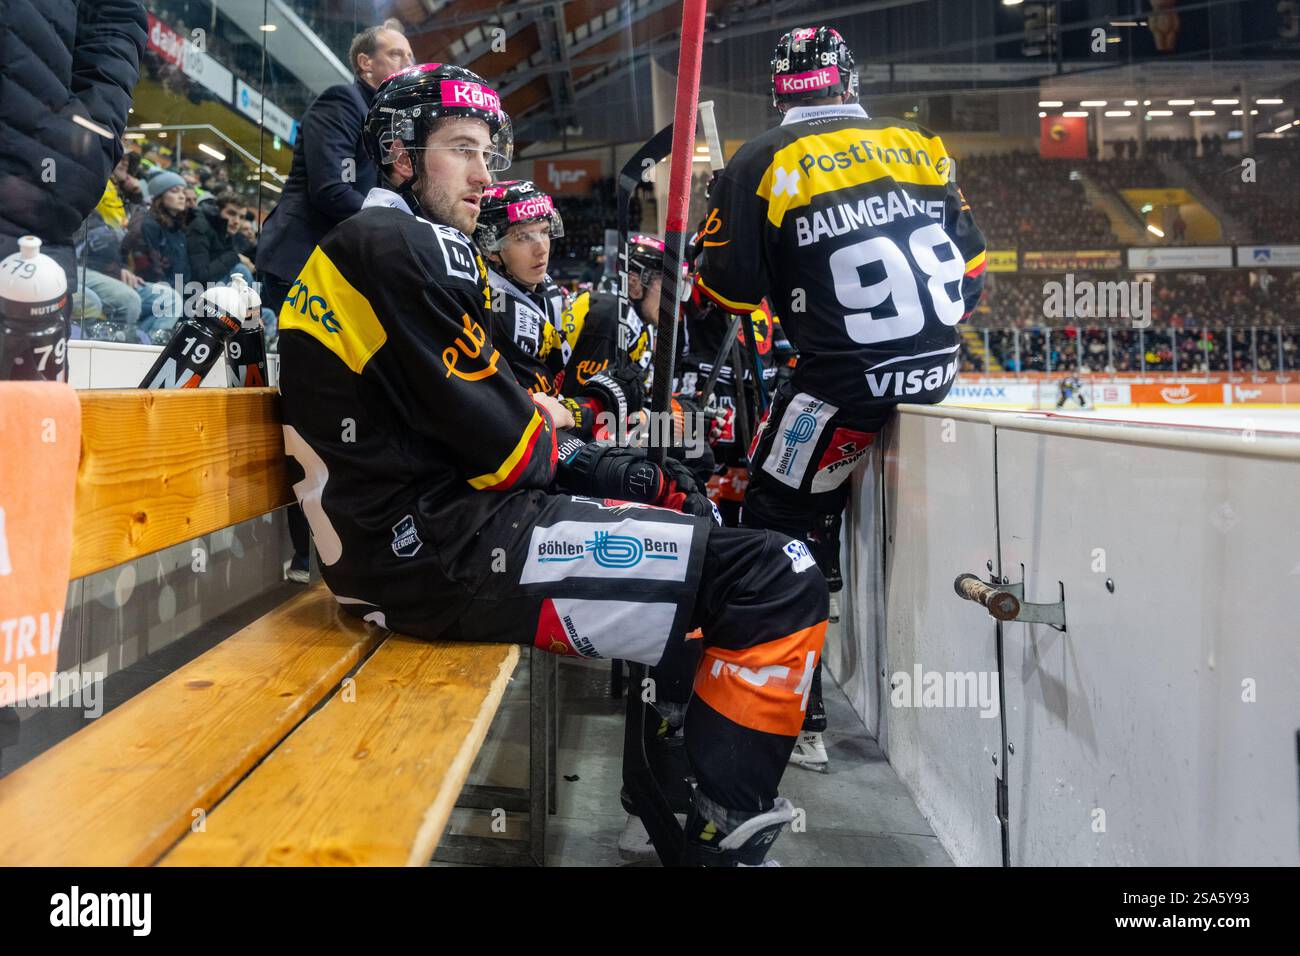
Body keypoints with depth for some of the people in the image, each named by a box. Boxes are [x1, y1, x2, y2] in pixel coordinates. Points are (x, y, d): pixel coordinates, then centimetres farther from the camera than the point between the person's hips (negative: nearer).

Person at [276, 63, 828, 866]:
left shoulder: (369, 243, 20)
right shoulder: (405, 247, -13)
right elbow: (501, 449, -17)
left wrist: (527, 412, 8)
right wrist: (543, 441, 5)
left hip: (412, 524, 12)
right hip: (441, 554, -11)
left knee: (668, 488, 25)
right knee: (782, 584, -16)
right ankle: (726, 837, 0)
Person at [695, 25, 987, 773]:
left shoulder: (763, 165, -3)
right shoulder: (923, 147, 10)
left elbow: (727, 295, -3)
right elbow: (972, 273, 14)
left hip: (845, 380, -5)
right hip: (937, 368, 6)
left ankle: (800, 722, 8)